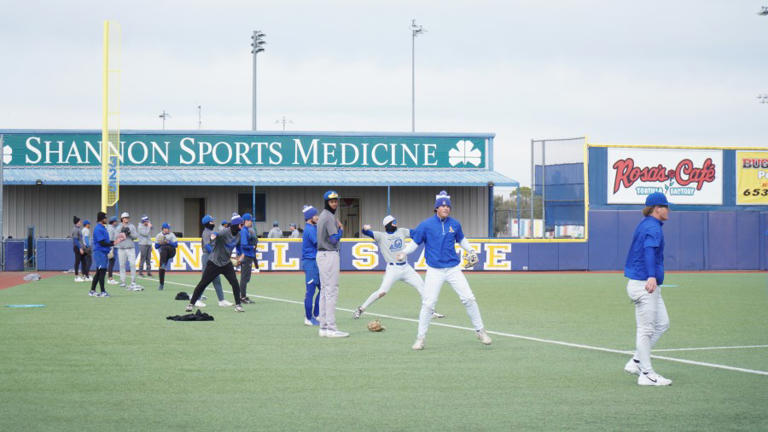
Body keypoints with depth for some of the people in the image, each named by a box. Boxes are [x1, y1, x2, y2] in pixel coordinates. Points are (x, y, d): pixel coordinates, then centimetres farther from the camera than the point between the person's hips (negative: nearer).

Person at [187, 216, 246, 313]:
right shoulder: (225, 232, -22)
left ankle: (237, 305, 1)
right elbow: (218, 233, -46)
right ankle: (191, 304, 11)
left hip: (226, 263, 5)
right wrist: (214, 236, -67)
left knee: (235, 282, -9)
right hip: (214, 263, -5)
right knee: (202, 283, 0)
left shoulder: (237, 234, 0)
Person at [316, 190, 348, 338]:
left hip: (322, 254, 10)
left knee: (325, 290, 11)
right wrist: (341, 229, -4)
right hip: (329, 255, -10)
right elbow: (334, 239, -20)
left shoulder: (322, 216, 17)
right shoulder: (330, 217, -13)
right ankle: (331, 328, -12)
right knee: (332, 290, -10)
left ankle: (323, 327, 13)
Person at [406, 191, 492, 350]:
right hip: (434, 270, -3)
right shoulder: (426, 225, -6)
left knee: (469, 298, 1)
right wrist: (404, 253, -17)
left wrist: (470, 250, 6)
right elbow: (415, 242, 0)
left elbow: (461, 239, 21)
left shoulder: (455, 224, 4)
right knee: (428, 304, -7)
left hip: (454, 269, 3)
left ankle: (480, 331, 16)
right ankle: (420, 337, 5)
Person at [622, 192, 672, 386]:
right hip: (644, 285, -10)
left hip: (647, 285, 10)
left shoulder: (645, 225, 15)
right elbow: (649, 251, -34)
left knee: (662, 323, 15)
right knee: (646, 329, -4)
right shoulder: (653, 228, -16)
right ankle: (646, 374, 0)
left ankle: (636, 362, 16)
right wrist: (652, 276, -49)